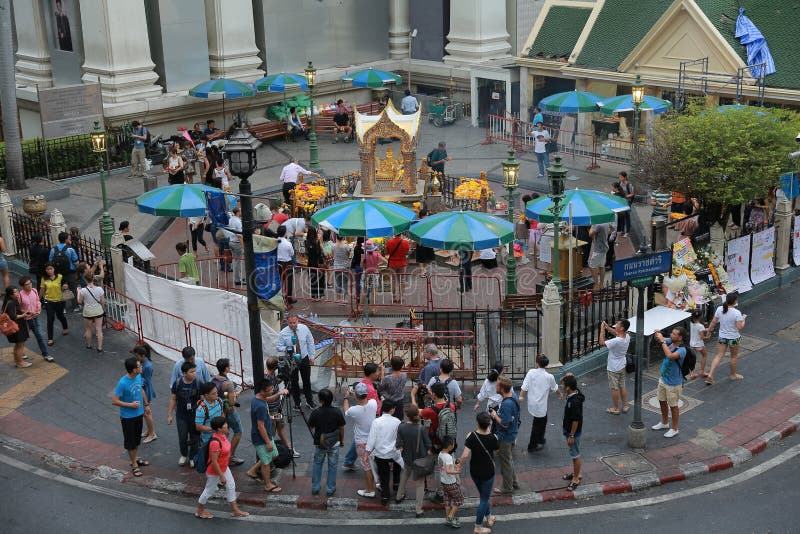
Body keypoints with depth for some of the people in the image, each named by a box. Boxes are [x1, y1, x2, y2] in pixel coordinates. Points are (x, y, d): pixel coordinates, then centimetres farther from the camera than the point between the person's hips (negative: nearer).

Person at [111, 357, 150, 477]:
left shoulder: (138, 377, -8)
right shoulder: (123, 383, -29)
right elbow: (114, 401, -24)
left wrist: (146, 404, 17)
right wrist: (130, 405, -23)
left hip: (139, 413, 7)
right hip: (128, 417, -7)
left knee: (137, 438, 23)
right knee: (130, 441, 9)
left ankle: (135, 458, 43)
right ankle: (134, 465, 23)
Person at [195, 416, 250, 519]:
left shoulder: (223, 435, -6)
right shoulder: (215, 442, -35)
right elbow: (214, 462, -30)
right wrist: (221, 476, -23)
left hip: (224, 468, 9)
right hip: (214, 471, -9)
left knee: (231, 486, 17)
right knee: (210, 490, 10)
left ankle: (235, 510, 31)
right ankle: (200, 511, 33)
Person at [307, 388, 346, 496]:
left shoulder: (315, 412, -18)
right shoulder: (337, 412, -16)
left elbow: (311, 427, -4)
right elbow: (341, 428, -5)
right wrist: (342, 440, 10)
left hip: (319, 443, 0)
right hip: (334, 443, 0)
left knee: (317, 464, 19)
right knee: (332, 465, 13)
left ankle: (315, 488, 23)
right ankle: (330, 489, 19)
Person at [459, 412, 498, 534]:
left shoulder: (471, 436, -21)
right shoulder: (493, 437, -21)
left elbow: (465, 455, -26)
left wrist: (460, 465, -7)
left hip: (474, 472, 3)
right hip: (488, 472, -3)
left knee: (483, 495, 27)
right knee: (484, 498, 13)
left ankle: (489, 518, 46)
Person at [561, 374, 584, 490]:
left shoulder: (574, 402, -31)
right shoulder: (575, 393, -4)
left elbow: (576, 420, -27)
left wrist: (571, 436, -21)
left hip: (573, 432, -10)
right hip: (568, 429, 10)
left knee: (575, 455, 4)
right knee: (574, 453, 23)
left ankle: (576, 479, 15)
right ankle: (576, 473, 38)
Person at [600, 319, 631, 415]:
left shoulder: (616, 341, -33)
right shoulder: (627, 337, -9)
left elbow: (602, 343, -26)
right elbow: (616, 333, 10)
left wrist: (602, 329, -20)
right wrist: (607, 326, 0)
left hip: (613, 368, -7)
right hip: (622, 366, 7)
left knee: (614, 389, 8)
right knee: (622, 387, 20)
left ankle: (616, 408, 20)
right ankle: (625, 406, 30)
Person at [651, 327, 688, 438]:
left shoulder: (682, 350, -28)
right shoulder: (670, 342, -7)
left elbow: (670, 356, -45)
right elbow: (658, 340, 8)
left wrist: (663, 341, -37)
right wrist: (657, 335, -16)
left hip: (673, 383, -8)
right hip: (663, 379, 8)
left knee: (673, 406, 9)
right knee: (662, 401, 23)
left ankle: (674, 429, 25)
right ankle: (664, 423, 44)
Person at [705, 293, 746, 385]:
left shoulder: (719, 309, -9)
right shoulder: (737, 313, -23)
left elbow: (714, 321, 0)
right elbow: (740, 327, -21)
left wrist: (709, 329, 18)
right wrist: (743, 319, -4)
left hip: (722, 337, 4)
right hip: (733, 338, -4)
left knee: (719, 356, 9)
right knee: (734, 356, 18)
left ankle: (710, 375, -2)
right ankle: (733, 375, 35)